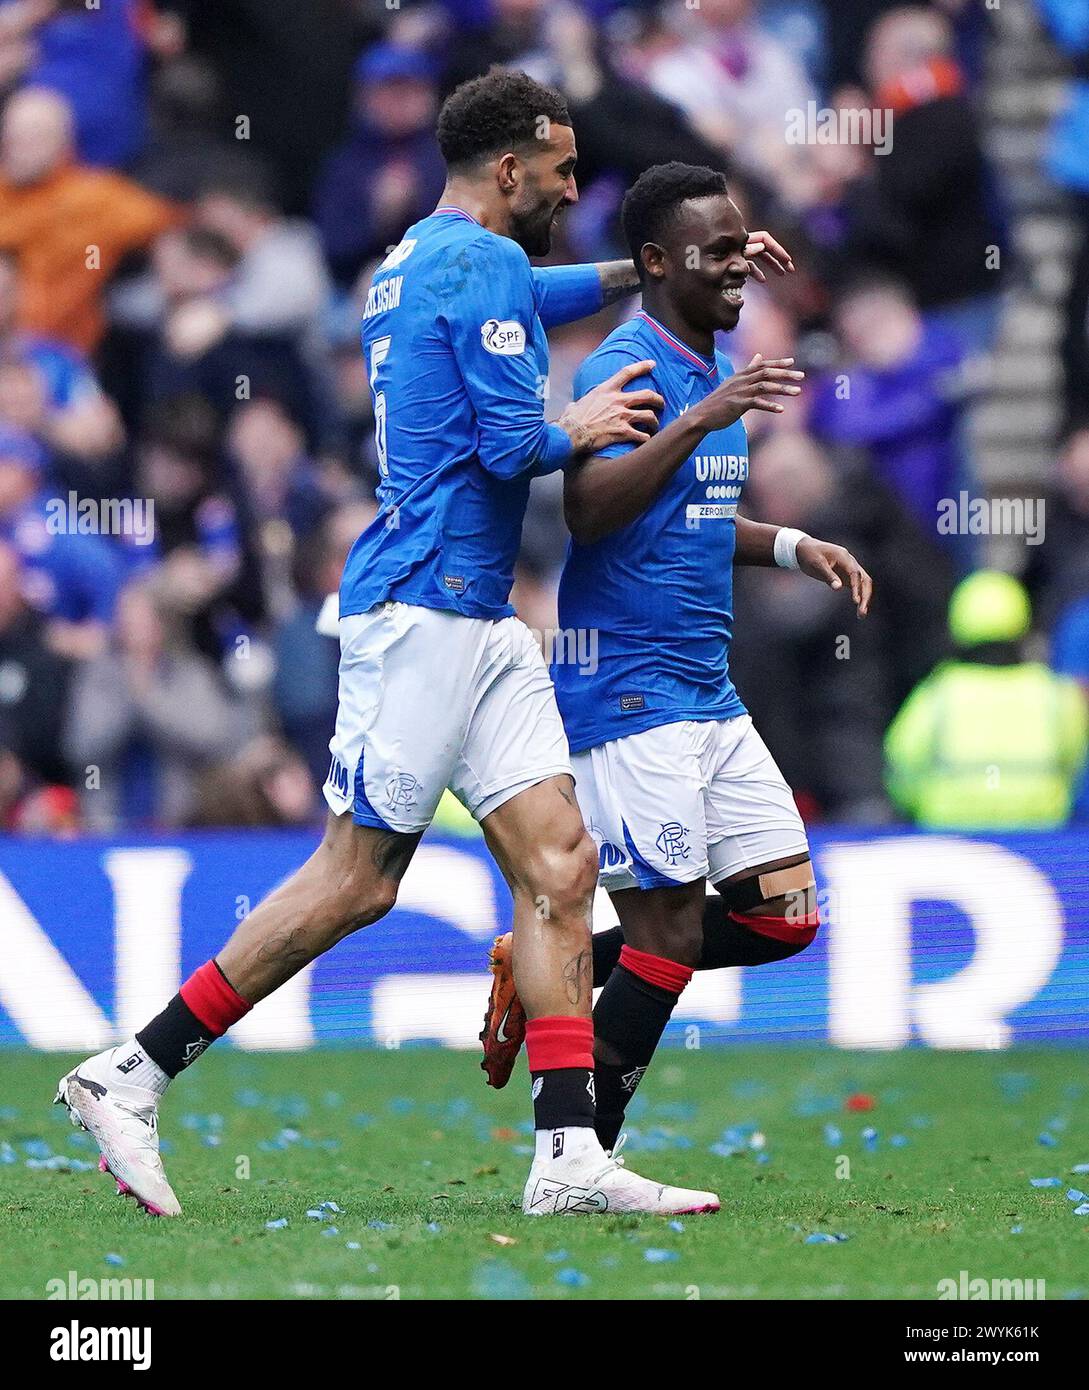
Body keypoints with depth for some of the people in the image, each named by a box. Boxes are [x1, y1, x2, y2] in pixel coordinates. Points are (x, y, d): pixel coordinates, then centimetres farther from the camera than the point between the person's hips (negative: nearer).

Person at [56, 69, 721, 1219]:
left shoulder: (413, 262, 21)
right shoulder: (481, 263, -9)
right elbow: (510, 445, -17)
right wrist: (579, 432, 2)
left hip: (480, 624, 10)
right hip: (426, 608, -10)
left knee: (558, 864, 1)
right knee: (356, 878, -9)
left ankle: (568, 1155, -6)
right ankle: (128, 1076, -3)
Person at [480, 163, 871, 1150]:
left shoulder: (711, 371, 16)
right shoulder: (627, 367, -12)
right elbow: (589, 511, -28)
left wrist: (792, 547, 15)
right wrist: (700, 420, -34)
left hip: (708, 696, 9)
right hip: (630, 691, -9)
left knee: (787, 913, 5)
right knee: (672, 936, -8)